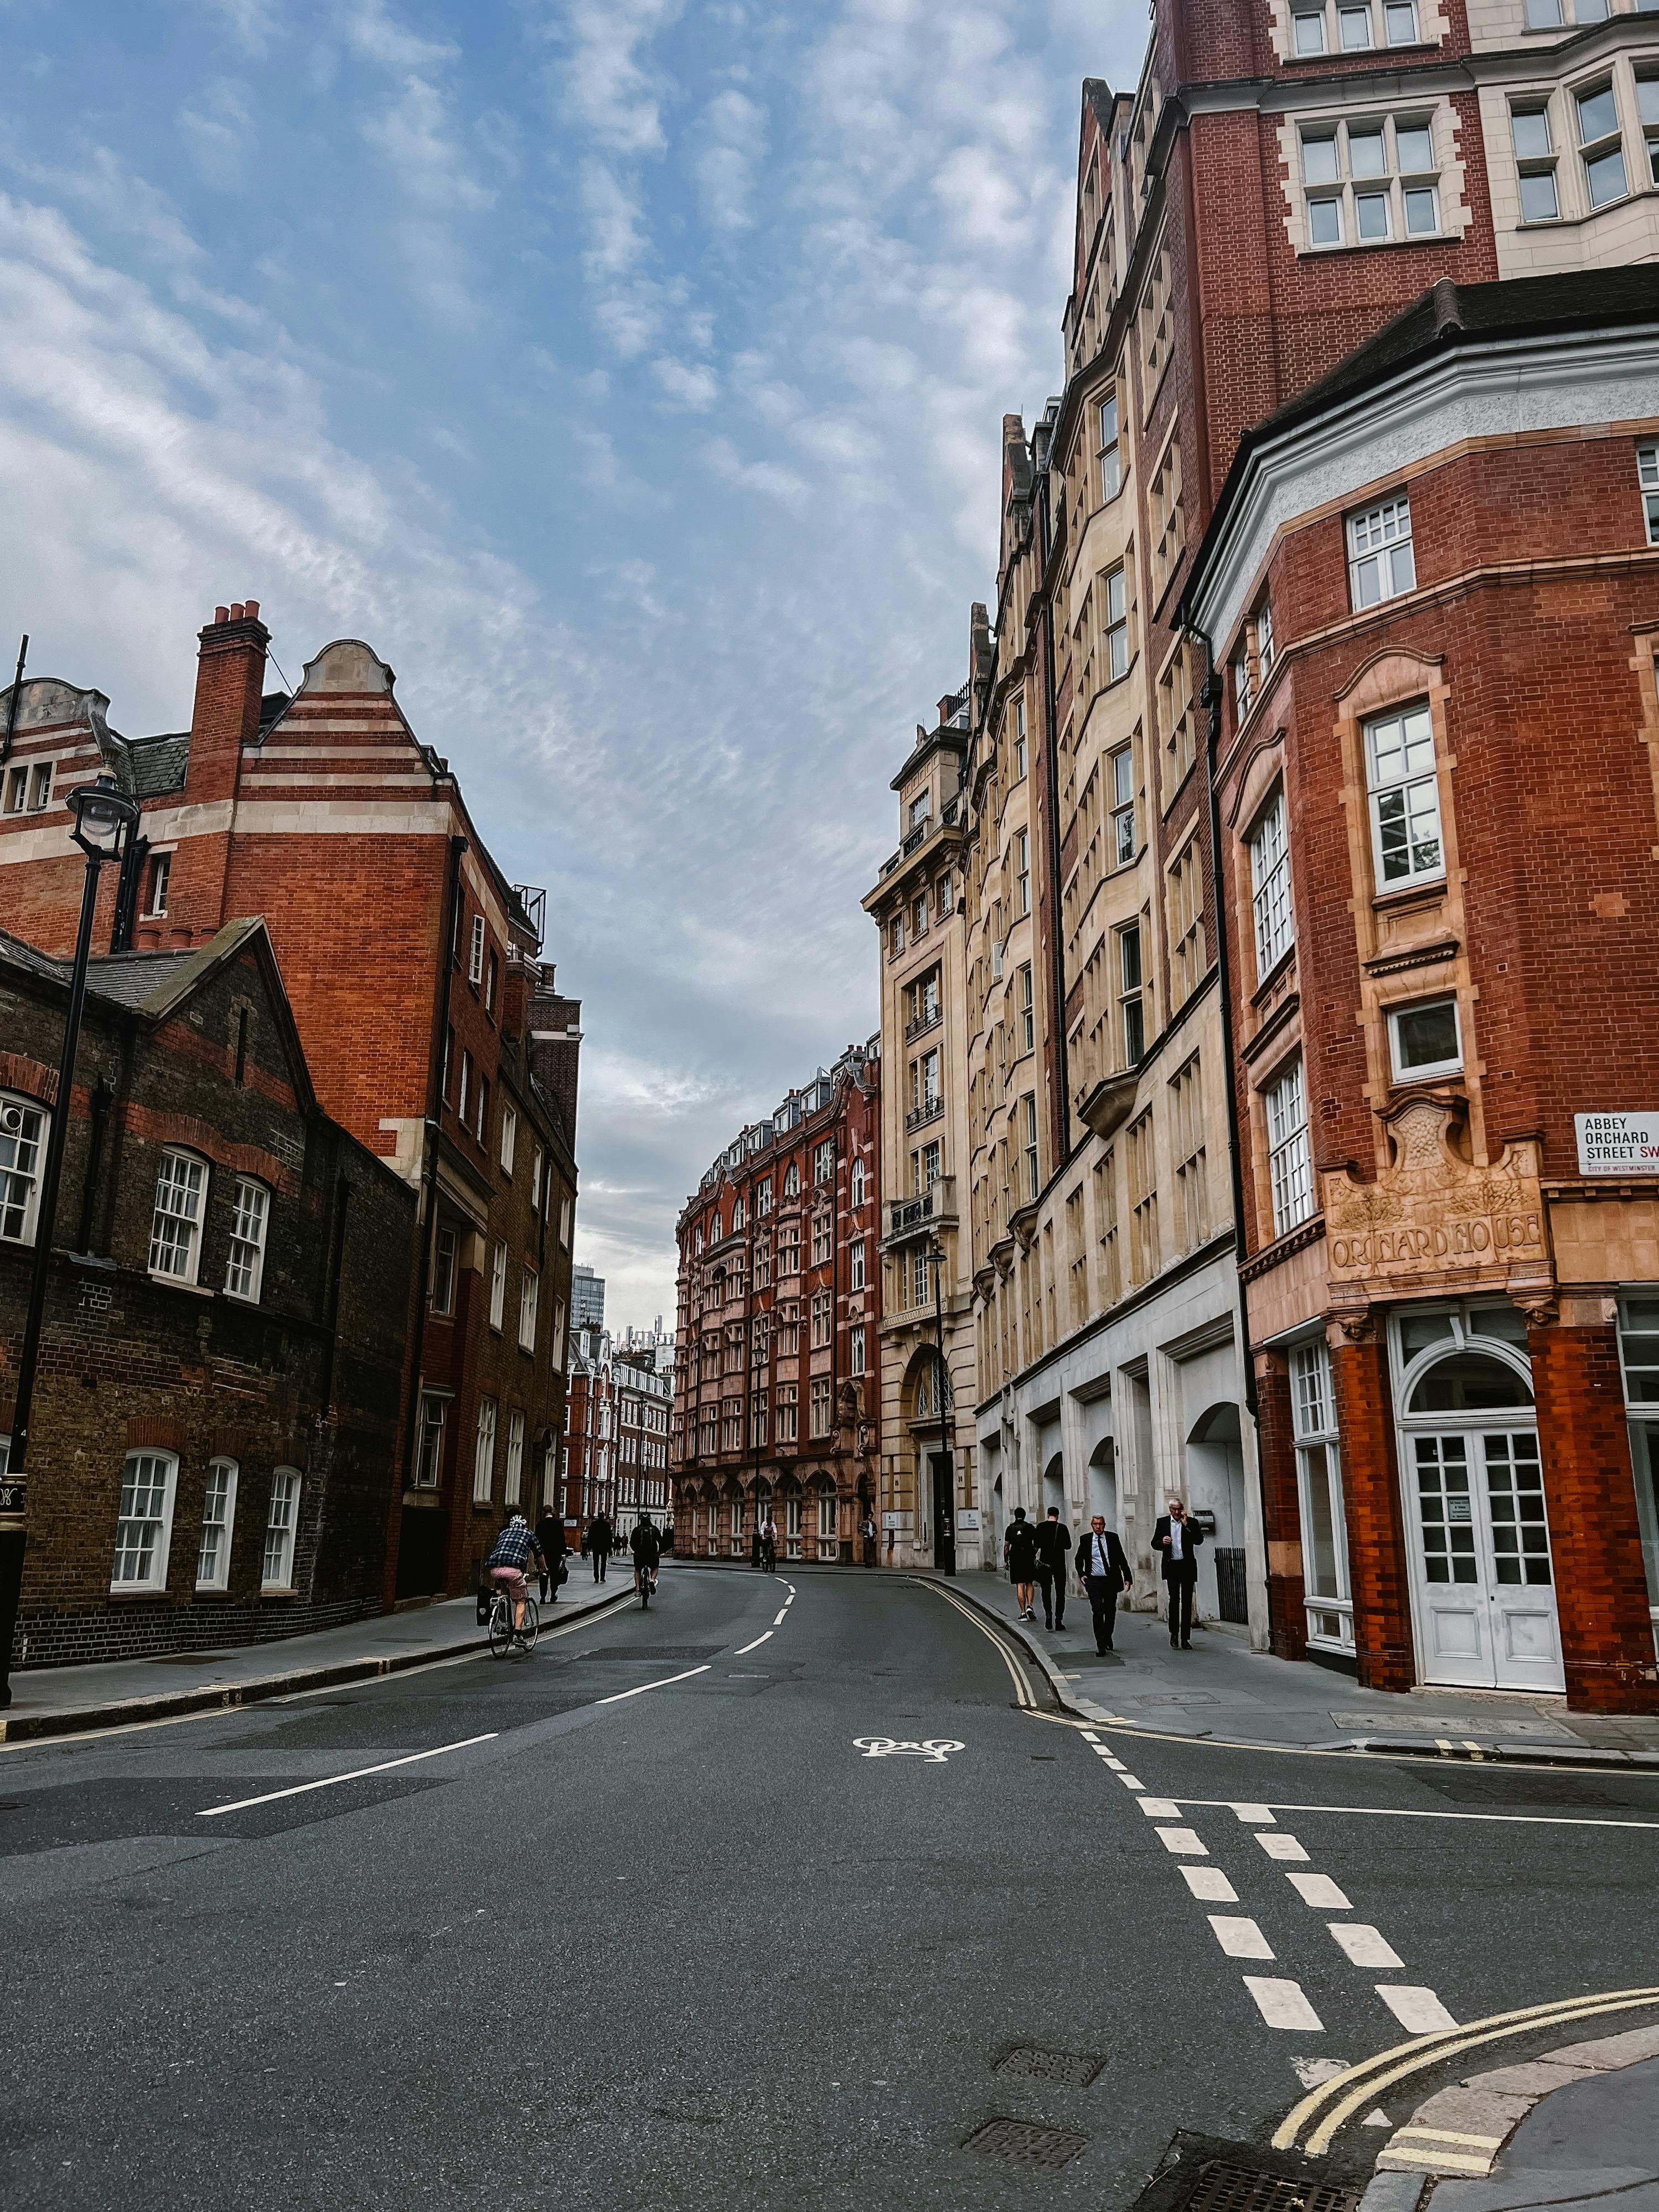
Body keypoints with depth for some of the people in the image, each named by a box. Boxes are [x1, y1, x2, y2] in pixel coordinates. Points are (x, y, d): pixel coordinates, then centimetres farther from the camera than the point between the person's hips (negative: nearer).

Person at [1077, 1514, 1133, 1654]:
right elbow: (1079, 1559, 14)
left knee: (1111, 1612, 12)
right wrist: (1081, 1574, 0)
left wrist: (1127, 1577, 1)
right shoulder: (1086, 1540, 0)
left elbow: (1121, 1558, 5)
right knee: (1098, 1611, -12)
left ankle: (1108, 1638, 37)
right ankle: (1101, 1645, -7)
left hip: (1111, 1581, 1)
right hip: (1094, 1581, -1)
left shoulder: (1113, 1538, 0)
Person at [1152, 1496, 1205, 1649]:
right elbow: (1154, 1543, 10)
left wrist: (1187, 1525, -14)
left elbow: (1199, 1541, -9)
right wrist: (1162, 1542, -12)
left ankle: (1185, 1639, 9)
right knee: (1174, 1598, -13)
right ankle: (1174, 1633, 3)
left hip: (1188, 1567, 0)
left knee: (1187, 1602, 2)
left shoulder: (1191, 1522, 4)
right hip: (1172, 1566, 0)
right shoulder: (1162, 1522, 7)